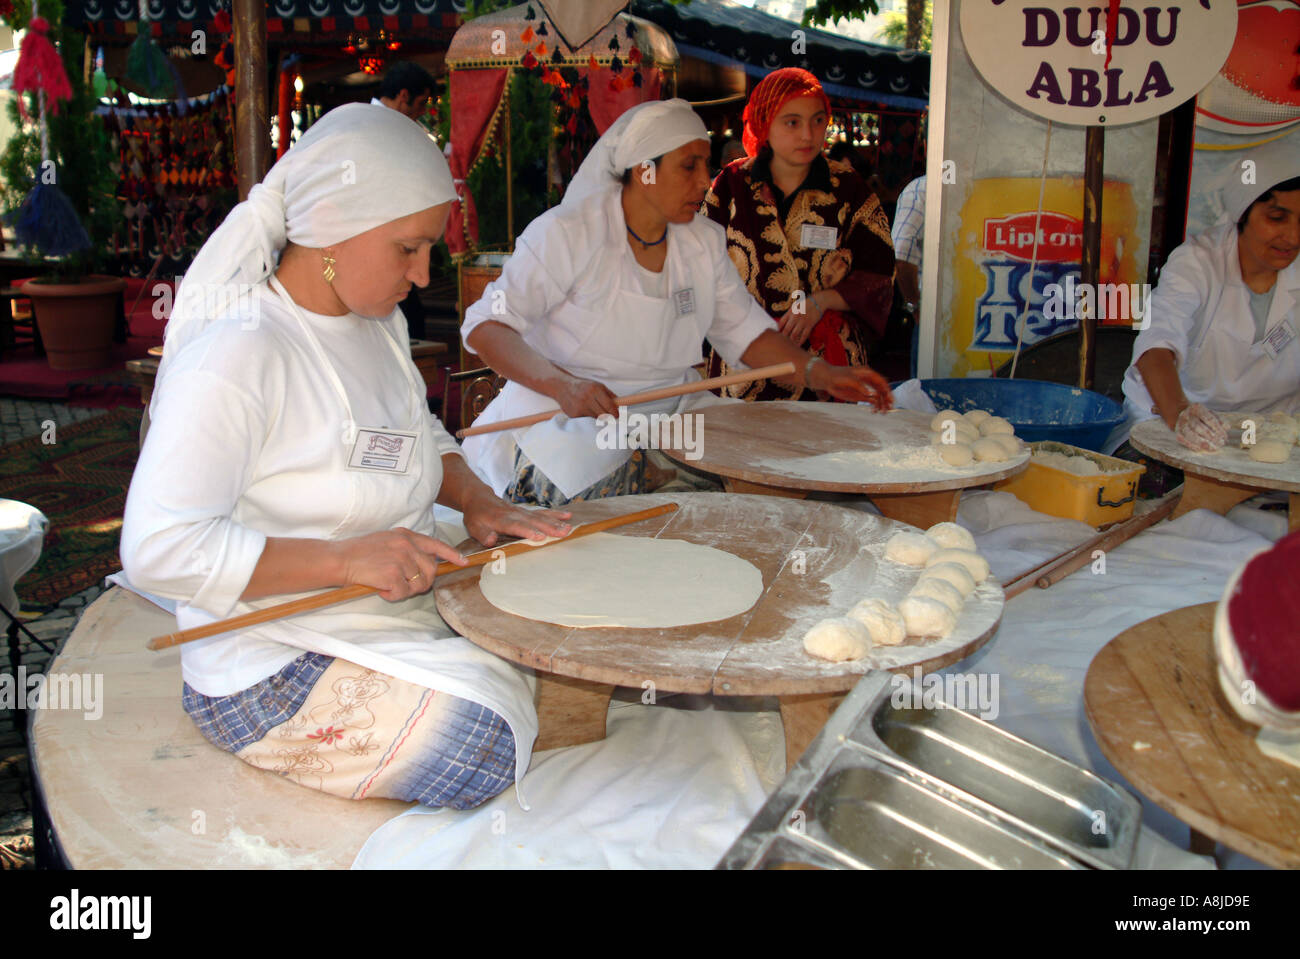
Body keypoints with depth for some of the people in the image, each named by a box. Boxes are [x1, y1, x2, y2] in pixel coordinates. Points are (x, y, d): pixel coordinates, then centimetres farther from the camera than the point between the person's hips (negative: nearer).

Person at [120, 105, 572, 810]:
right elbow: (159, 549, -26)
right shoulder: (237, 354, -23)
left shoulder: (375, 322, 7)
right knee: (508, 739, -24)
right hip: (277, 672, -9)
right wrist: (347, 558, -30)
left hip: (408, 610, 9)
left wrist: (478, 501, 1)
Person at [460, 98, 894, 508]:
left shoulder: (703, 240, 6)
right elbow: (486, 327, -17)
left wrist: (820, 373, -4)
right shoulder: (569, 232, -13)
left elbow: (743, 330, 12)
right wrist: (563, 385, -34)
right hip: (564, 418, -6)